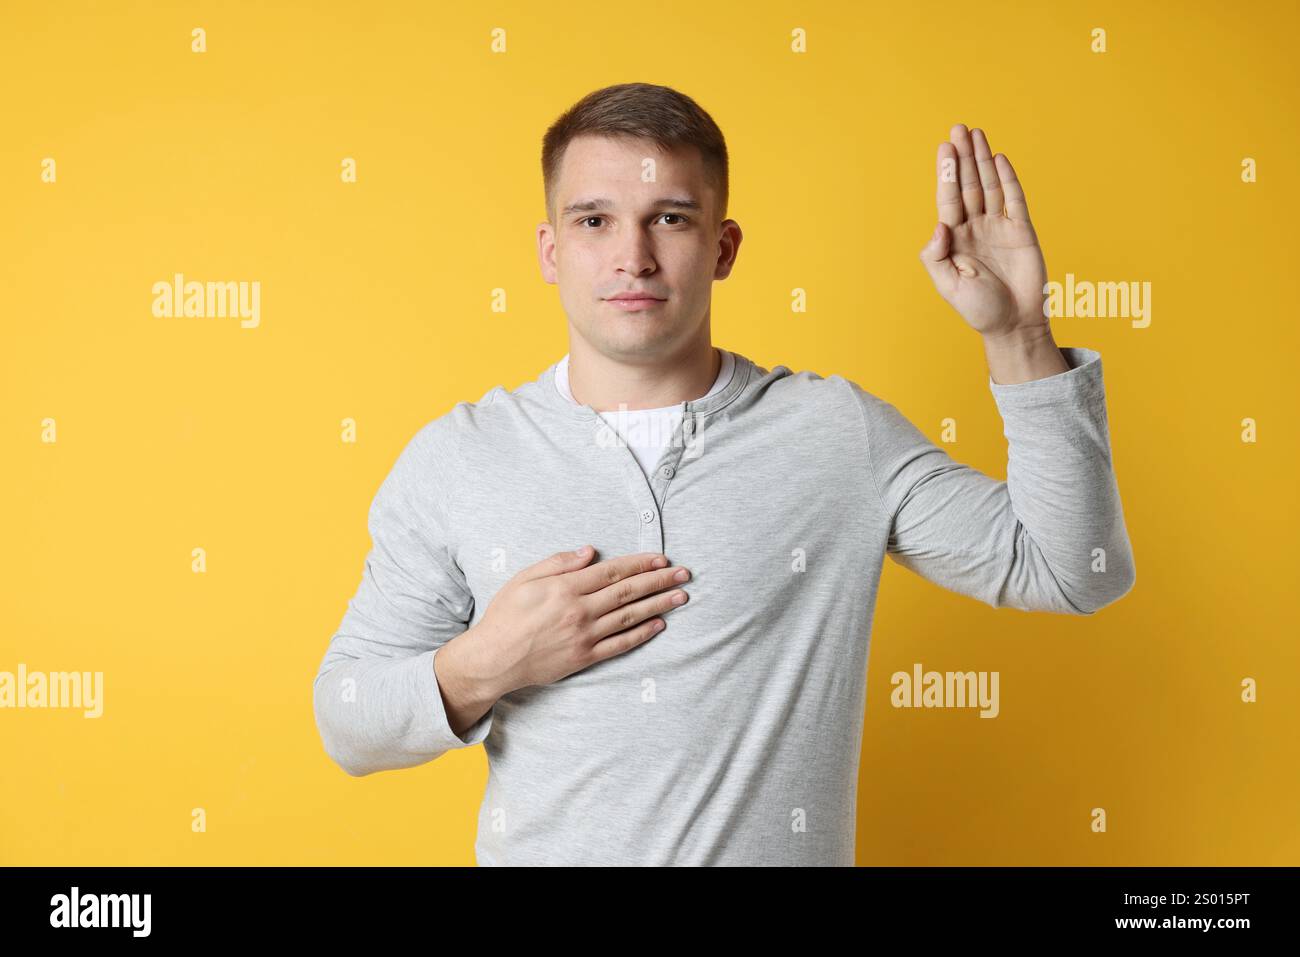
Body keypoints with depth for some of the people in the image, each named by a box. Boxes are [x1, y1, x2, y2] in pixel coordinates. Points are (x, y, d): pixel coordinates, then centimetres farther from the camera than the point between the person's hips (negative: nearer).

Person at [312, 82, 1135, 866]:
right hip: (539, 849, 0)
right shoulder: (451, 460, -5)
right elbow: (348, 725, -1)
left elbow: (1072, 571, -6)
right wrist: (479, 668, -20)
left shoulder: (840, 432, -5)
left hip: (782, 849, 1)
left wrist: (1017, 333, -13)